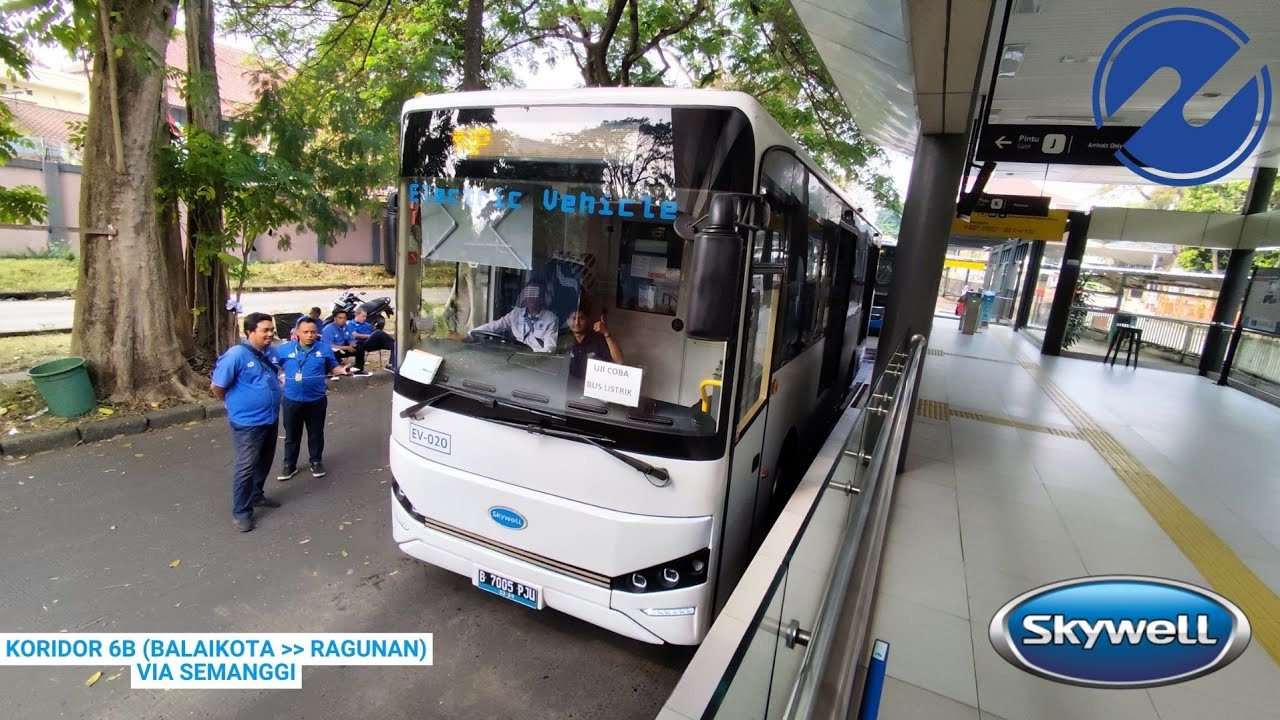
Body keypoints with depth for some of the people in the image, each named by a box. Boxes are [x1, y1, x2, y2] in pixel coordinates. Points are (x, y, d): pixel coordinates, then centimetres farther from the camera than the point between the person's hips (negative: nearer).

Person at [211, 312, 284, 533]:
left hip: (270, 419, 7)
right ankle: (240, 512, 12)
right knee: (246, 467, 0)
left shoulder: (271, 352, 3)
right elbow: (216, 386, -15)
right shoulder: (236, 355, -19)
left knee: (264, 462, 20)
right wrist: (235, 403, -1)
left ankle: (256, 496, 40)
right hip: (247, 422, -7)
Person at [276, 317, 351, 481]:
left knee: (316, 433, 13)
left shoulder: (325, 349, -2)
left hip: (316, 400, 0)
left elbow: (333, 367, 7)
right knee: (291, 435, 13)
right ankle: (289, 464, 26)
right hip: (292, 400, 0)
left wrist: (342, 370, -15)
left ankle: (316, 461, 29)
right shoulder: (284, 349, -3)